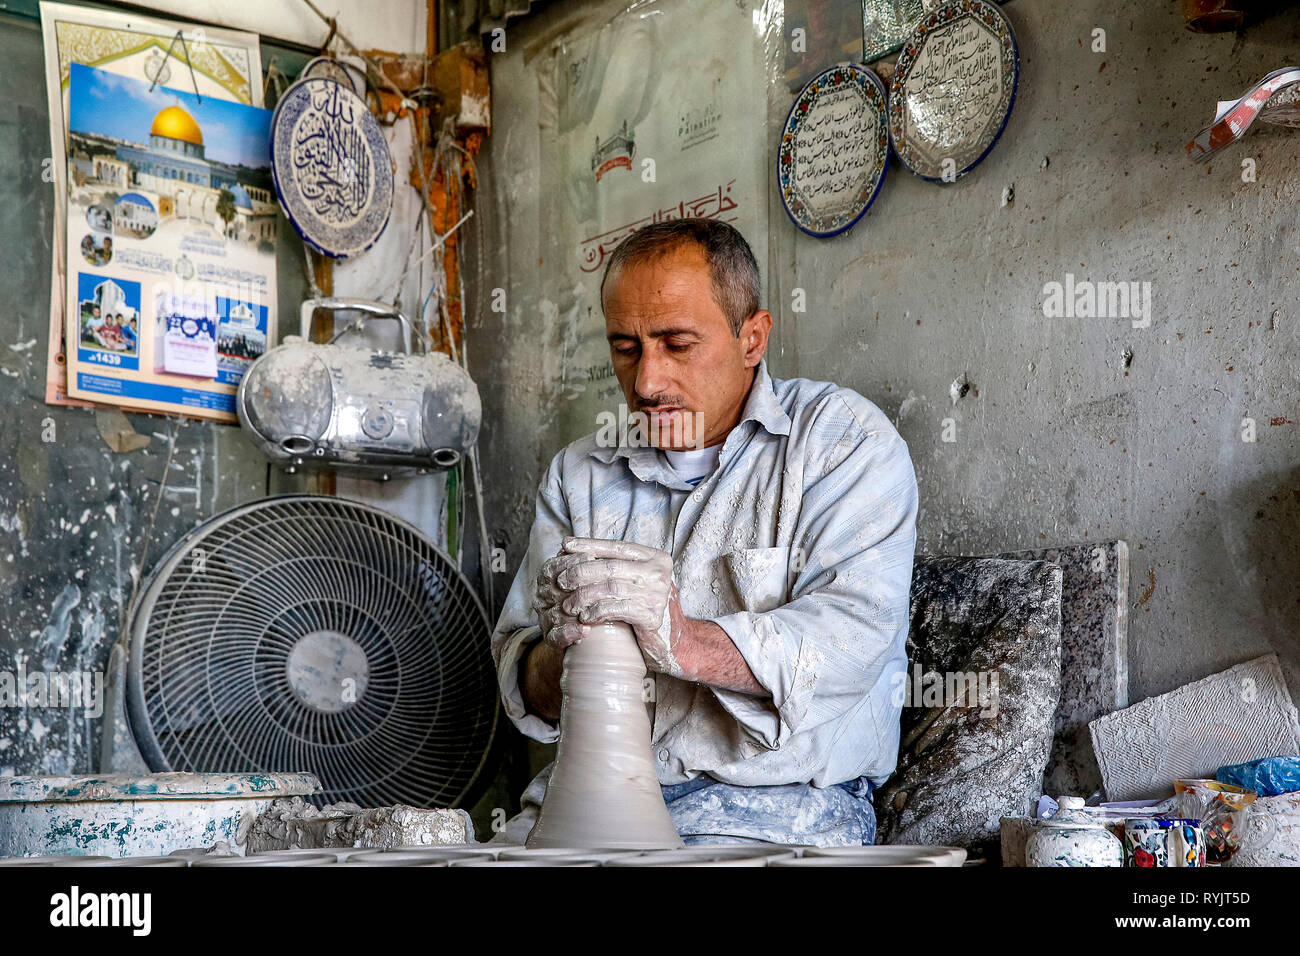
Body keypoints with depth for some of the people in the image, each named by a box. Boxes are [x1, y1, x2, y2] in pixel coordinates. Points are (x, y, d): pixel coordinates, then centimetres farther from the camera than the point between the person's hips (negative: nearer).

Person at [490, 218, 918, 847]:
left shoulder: (842, 440, -1)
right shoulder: (579, 475, 12)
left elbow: (853, 635, -15)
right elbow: (522, 680, 7)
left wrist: (686, 642, -30)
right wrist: (561, 656, -18)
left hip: (779, 801, -3)